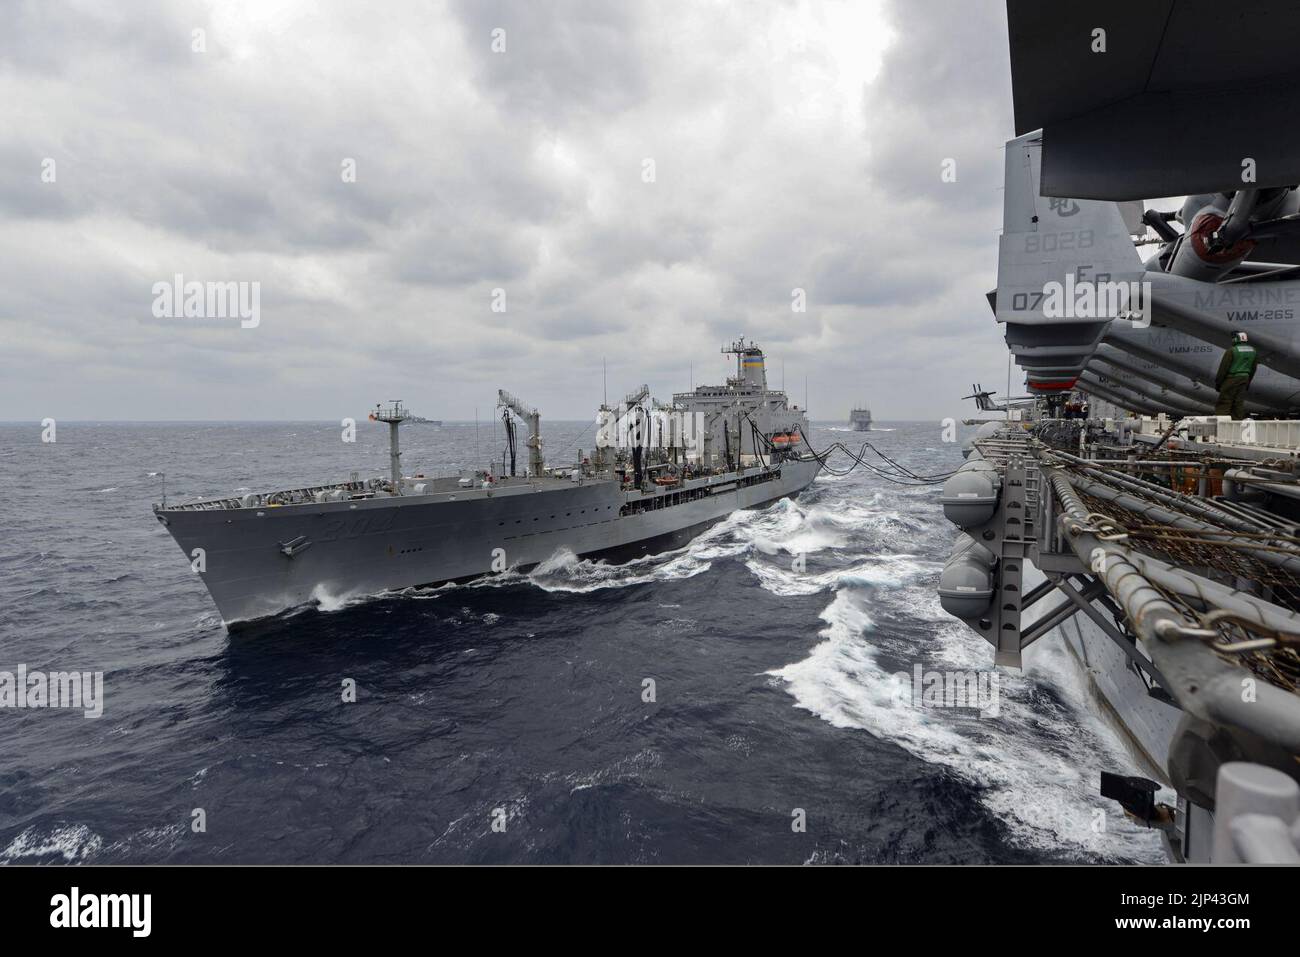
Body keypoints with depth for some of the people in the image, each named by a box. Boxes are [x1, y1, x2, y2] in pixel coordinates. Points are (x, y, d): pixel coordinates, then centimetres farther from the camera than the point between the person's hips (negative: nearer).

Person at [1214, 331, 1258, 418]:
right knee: (1239, 402, 10)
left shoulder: (1232, 351, -14)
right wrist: (1247, 382, 22)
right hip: (1244, 379, 7)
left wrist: (1218, 382, -5)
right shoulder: (1253, 351, 9)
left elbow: (1224, 368, -12)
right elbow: (1253, 368, 15)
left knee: (1224, 402, -6)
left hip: (1231, 379, -7)